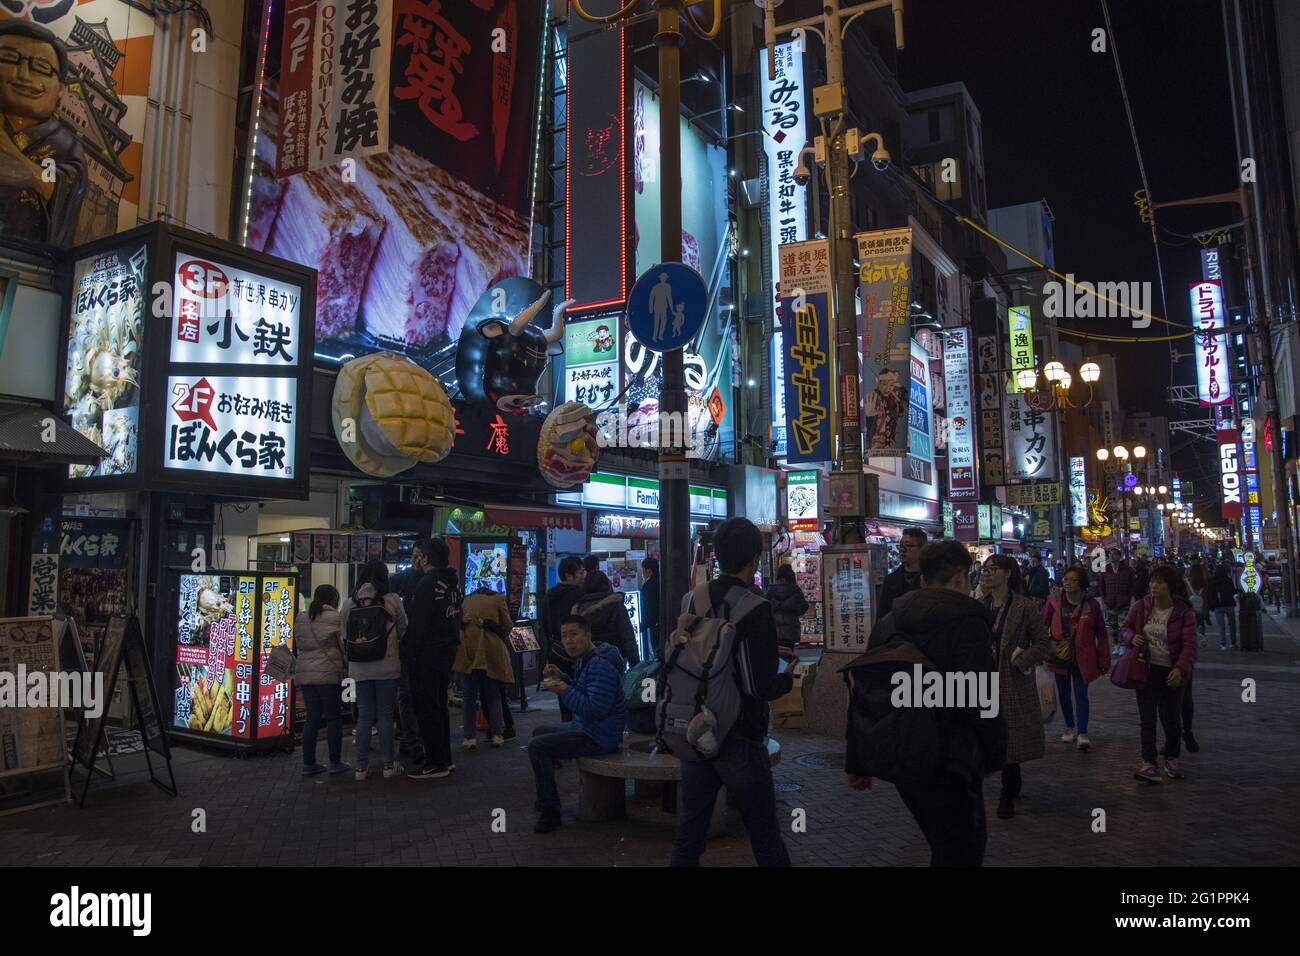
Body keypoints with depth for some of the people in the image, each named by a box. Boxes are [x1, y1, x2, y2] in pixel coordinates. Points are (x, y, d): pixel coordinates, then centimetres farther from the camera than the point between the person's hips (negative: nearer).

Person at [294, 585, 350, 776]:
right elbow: (343, 645, -5)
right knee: (334, 717, 4)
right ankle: (335, 762, 8)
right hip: (328, 674, -6)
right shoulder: (333, 618, -9)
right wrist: (346, 667, 8)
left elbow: (298, 646, 14)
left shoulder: (301, 619, 10)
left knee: (312, 718, 12)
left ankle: (308, 763, 12)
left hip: (304, 674, 6)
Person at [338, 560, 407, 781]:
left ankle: (362, 766, 13)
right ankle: (389, 765, 13)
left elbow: (344, 636, 6)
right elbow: (403, 632, 0)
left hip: (360, 669, 3)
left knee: (364, 716, 10)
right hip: (387, 667, -2)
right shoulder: (392, 600, -8)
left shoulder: (349, 603, 0)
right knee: (385, 716, 6)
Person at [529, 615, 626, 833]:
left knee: (536, 747, -19)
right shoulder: (584, 660, 10)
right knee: (539, 731, 25)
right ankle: (545, 796, 35)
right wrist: (561, 678, 8)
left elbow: (594, 709, -31)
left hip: (599, 738, -11)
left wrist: (564, 690, -23)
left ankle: (550, 812, -9)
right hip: (584, 727, 11)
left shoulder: (601, 666, -23)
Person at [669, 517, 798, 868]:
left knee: (689, 833, 14)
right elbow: (763, 688, -20)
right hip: (739, 740, -5)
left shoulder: (690, 601, -2)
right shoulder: (755, 610, -19)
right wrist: (788, 676, 2)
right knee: (766, 839, 10)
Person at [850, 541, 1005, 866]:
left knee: (945, 845, 25)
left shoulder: (888, 622, 9)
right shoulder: (968, 622, -12)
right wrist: (996, 754, -5)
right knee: (960, 853, 6)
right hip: (948, 764, -7)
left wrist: (858, 762, 16)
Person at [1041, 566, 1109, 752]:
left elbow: (1101, 634, -1)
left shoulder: (1091, 605, -6)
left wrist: (1104, 660, -1)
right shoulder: (1054, 602, -4)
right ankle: (1070, 728, 29)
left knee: (1081, 694, -3)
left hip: (1082, 658, -2)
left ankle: (1082, 733, 2)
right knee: (1064, 694, 13)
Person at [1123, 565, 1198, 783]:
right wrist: (1132, 637, -12)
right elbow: (1127, 627, 12)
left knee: (1171, 719, 11)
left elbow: (1189, 646, -16)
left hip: (1171, 672, -1)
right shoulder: (1141, 607, -2)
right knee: (1147, 718, -3)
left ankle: (1171, 759, 36)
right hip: (1147, 669, 2)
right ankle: (1149, 765, -3)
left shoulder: (1184, 613, -11)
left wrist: (1180, 669, -32)